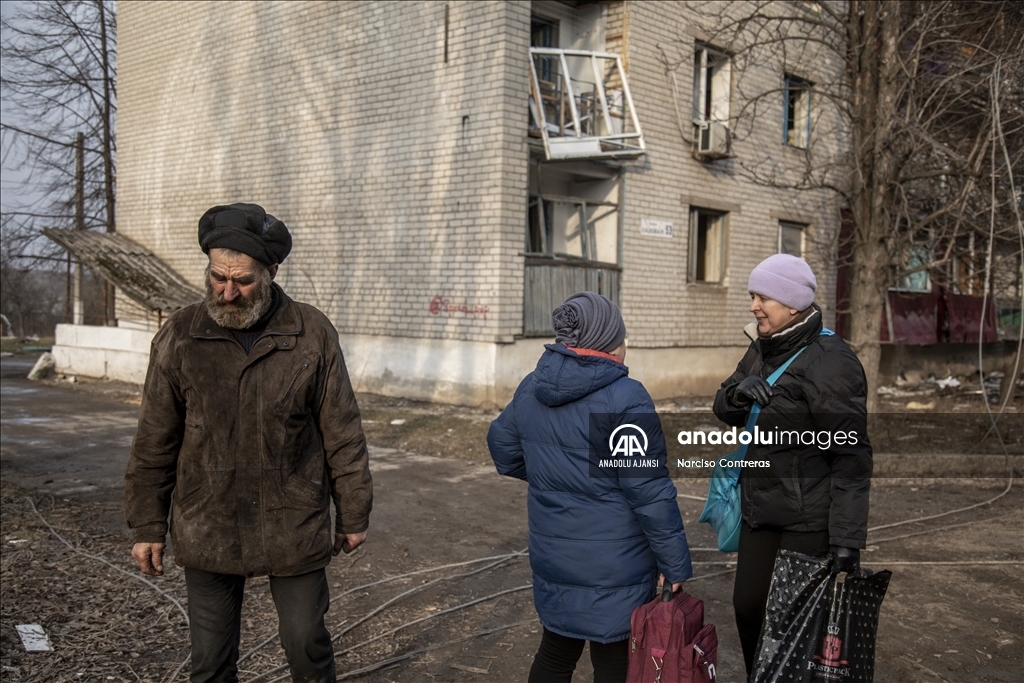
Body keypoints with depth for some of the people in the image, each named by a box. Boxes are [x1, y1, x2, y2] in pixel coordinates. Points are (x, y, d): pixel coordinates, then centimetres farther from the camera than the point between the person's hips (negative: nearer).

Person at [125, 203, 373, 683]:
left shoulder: (313, 334, -7)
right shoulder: (179, 336, -3)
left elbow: (342, 435, -2)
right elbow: (155, 442, 3)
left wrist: (353, 515, 2)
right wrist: (147, 526, 4)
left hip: (295, 532, -1)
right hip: (207, 532, 2)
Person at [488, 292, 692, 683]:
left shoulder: (531, 389, 1)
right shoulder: (624, 398, -20)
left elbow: (502, 447, 16)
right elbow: (650, 494, -20)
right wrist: (675, 564, -11)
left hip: (551, 556, 6)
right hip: (613, 567, -6)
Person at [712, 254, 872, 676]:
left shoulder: (830, 362, -18)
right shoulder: (762, 349, 8)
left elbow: (851, 456, -19)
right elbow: (725, 410, 11)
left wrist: (847, 539, -21)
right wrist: (739, 391, -13)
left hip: (808, 519, -8)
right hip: (760, 510, 8)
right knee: (748, 607, 14)